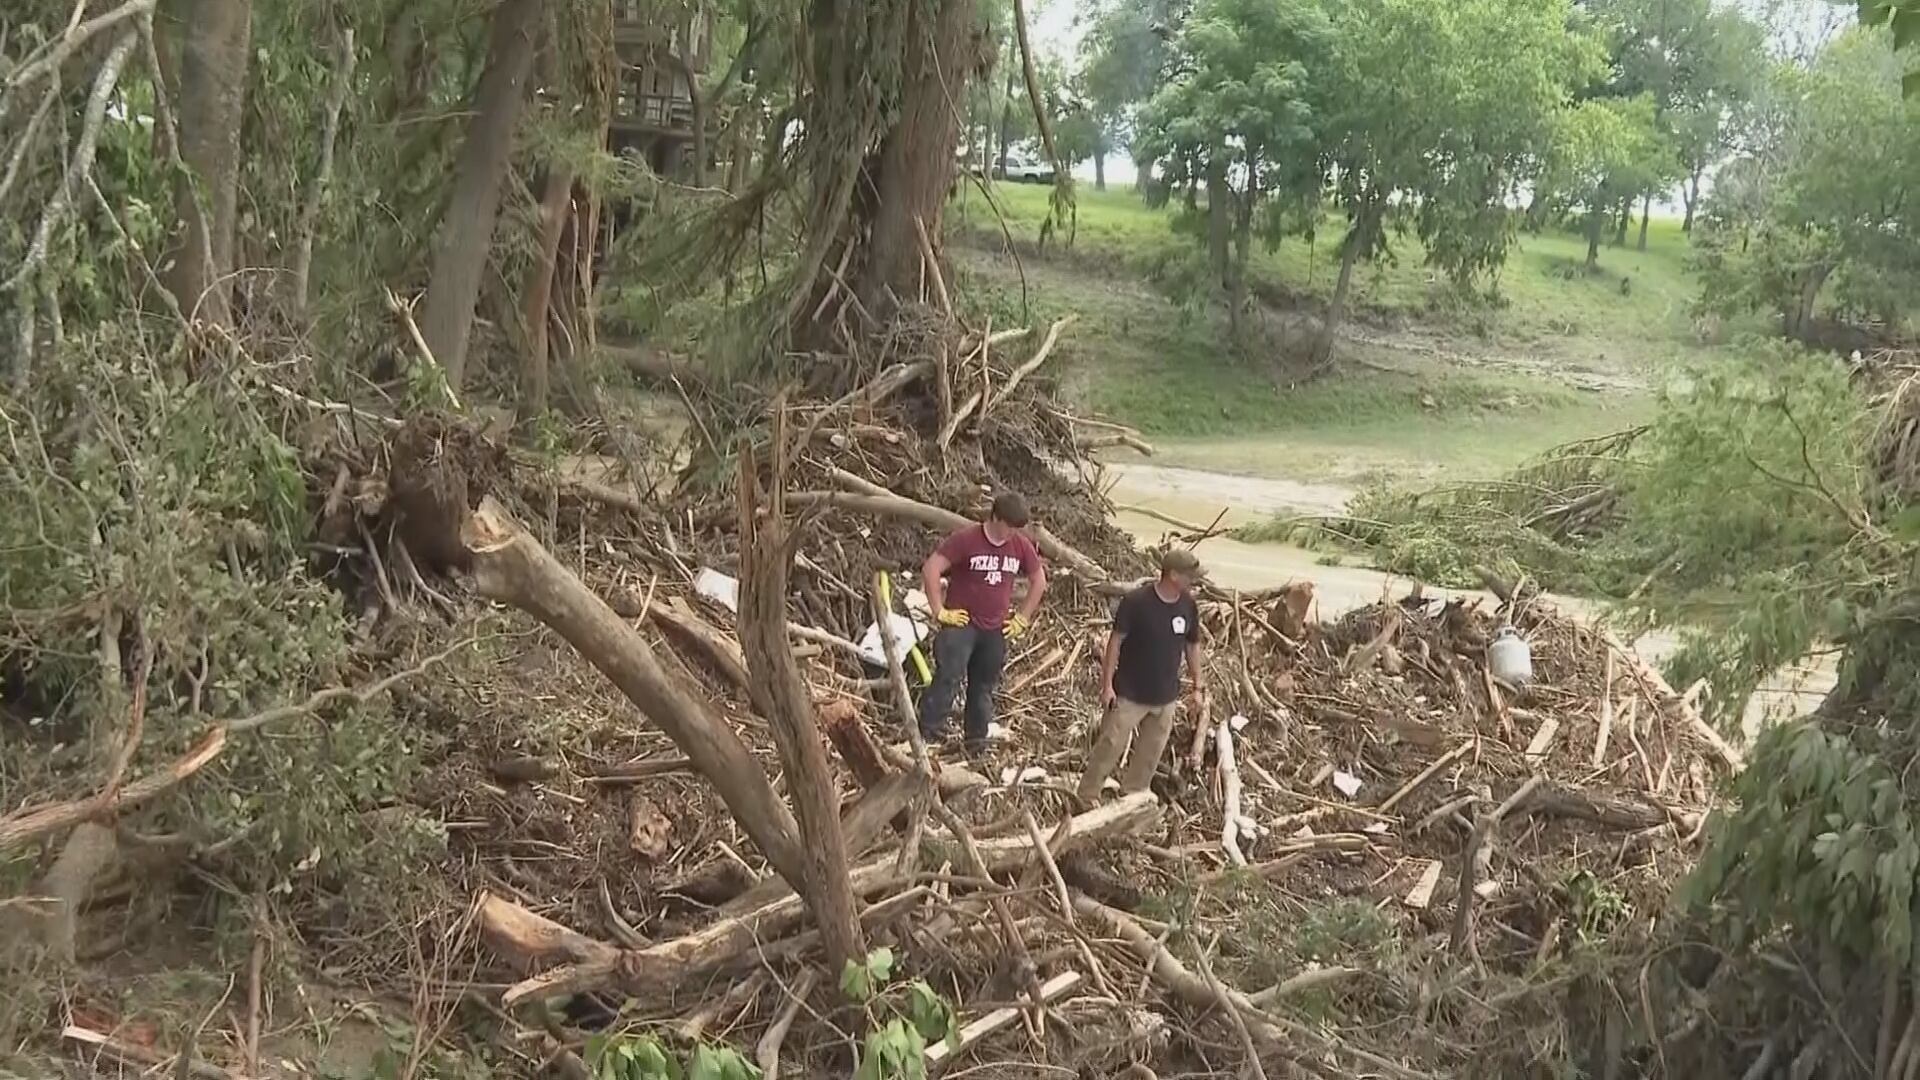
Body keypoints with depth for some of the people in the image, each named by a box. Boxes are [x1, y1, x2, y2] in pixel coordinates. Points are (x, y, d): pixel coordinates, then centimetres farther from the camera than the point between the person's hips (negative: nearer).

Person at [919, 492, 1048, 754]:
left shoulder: (1022, 546, 1)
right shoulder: (966, 540, -15)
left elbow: (1039, 581, 16)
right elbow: (930, 569, -16)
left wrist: (1022, 618, 12)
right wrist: (939, 611, -14)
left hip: (995, 630, 5)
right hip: (961, 624, -5)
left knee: (984, 688, 12)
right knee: (948, 680, -14)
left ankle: (976, 743, 22)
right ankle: (925, 737, -9)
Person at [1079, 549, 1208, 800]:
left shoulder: (1189, 606, -3)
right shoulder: (1137, 601, -19)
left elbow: (1193, 647, 9)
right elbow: (1115, 641, -12)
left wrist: (1198, 686, 8)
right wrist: (1107, 684, -12)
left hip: (1165, 697, 5)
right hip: (1129, 694, -5)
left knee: (1150, 754, 15)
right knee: (1110, 747, -1)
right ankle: (1087, 798, 14)